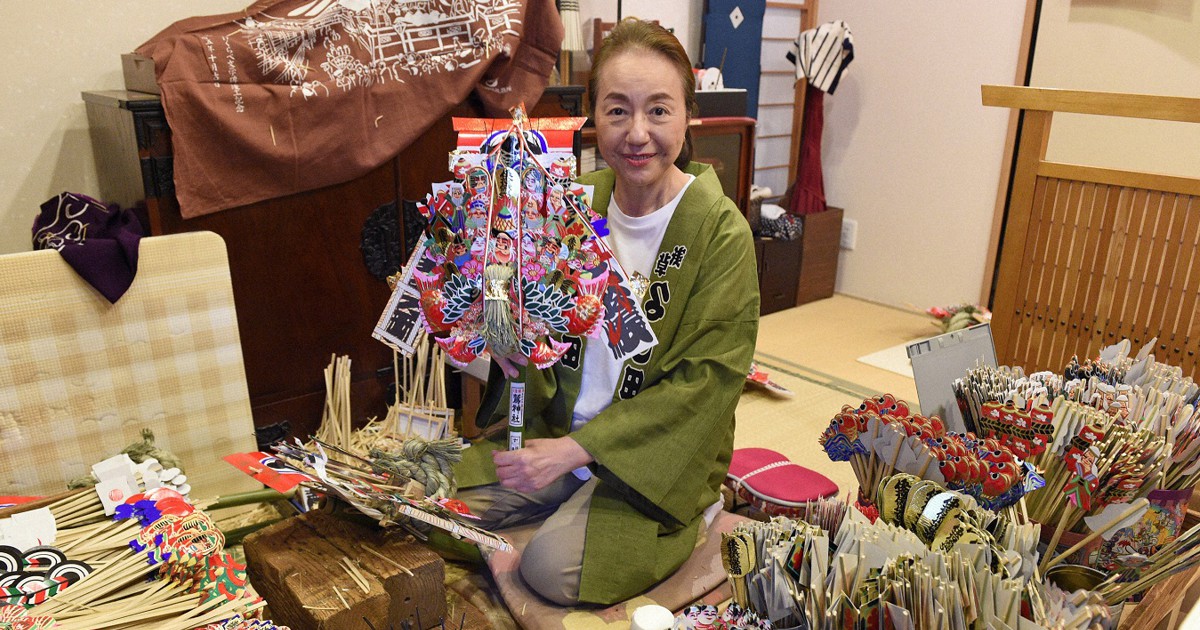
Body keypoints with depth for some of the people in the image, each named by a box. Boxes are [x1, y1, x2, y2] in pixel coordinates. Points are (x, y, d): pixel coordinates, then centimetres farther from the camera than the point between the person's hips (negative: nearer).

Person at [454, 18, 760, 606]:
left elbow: (707, 380, -18)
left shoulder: (720, 231, -17)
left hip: (658, 455, -5)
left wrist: (576, 449, -22)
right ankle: (579, 504, 17)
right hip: (555, 428, 5)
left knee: (553, 569, -20)